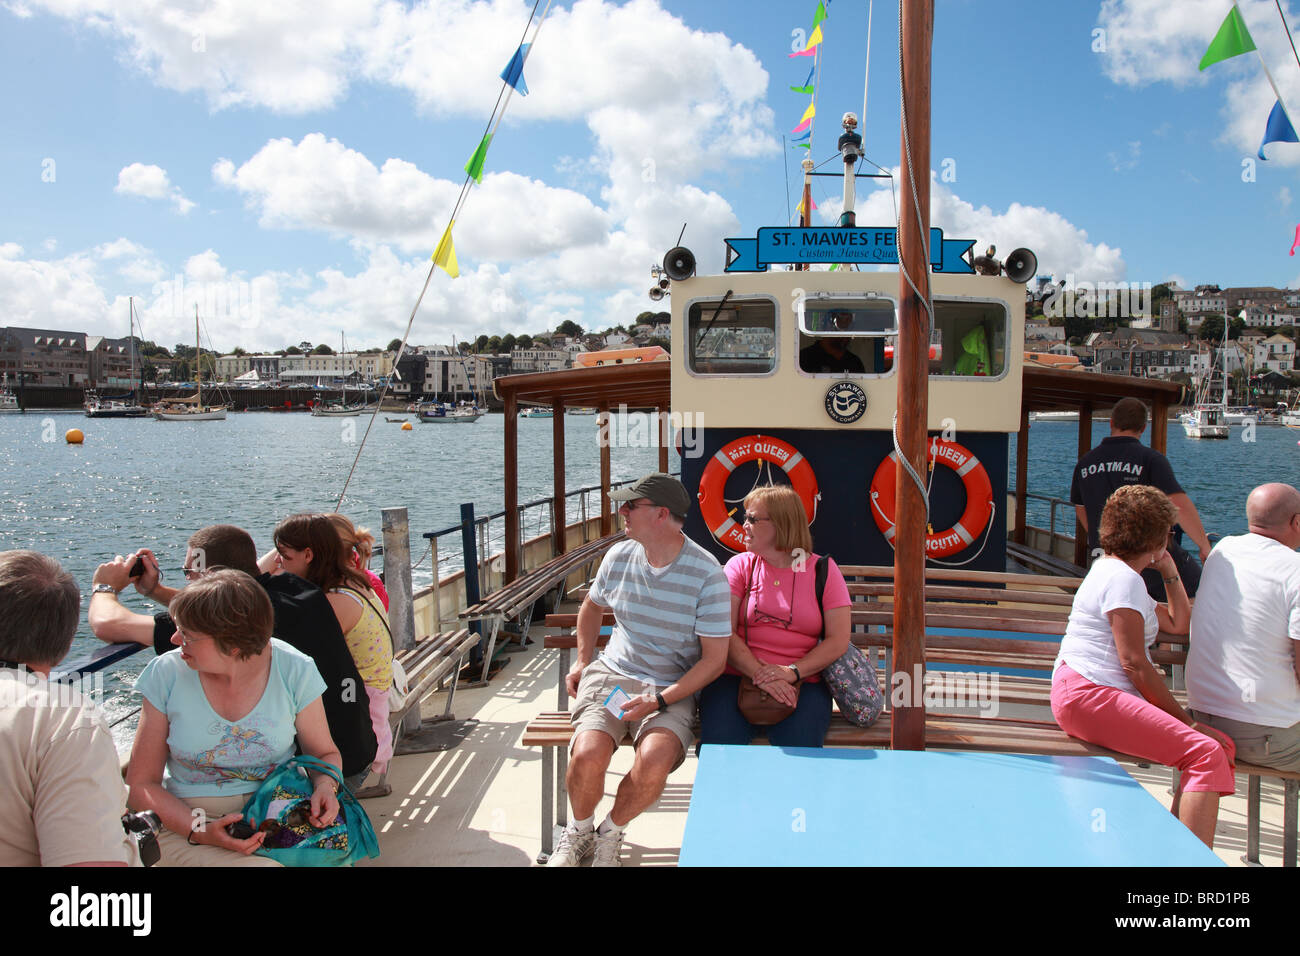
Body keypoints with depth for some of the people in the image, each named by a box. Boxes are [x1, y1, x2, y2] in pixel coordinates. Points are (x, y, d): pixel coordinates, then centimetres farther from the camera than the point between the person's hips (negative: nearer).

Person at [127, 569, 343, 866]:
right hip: (187, 823, -2)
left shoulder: (294, 671, -5)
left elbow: (325, 754, 10)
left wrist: (325, 786, -14)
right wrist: (200, 829, -17)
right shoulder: (166, 674, -4)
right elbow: (141, 783, -1)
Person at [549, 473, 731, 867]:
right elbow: (592, 605, 25)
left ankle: (611, 833, 2)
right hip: (612, 673, 3)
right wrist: (583, 662, 17)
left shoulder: (708, 574, -12)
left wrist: (660, 701, -19)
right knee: (587, 754, -25)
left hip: (672, 689, -3)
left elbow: (714, 659, -10)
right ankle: (580, 831, 9)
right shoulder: (619, 556, 3)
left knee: (654, 760, -32)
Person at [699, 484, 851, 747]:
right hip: (737, 676, 1)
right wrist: (759, 673, -17)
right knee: (719, 749, -25)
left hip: (802, 683, 0)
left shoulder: (823, 570, 6)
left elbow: (838, 640, -1)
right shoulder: (740, 565, 8)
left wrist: (793, 672, -15)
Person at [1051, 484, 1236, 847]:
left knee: (1221, 745, 0)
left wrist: (1169, 571, 28)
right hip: (1084, 694, -10)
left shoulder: (1121, 574, 26)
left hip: (1106, 694, 10)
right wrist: (1183, 718, -10)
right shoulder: (1122, 579, -7)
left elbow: (1178, 623, 33)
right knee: (1205, 754, -22)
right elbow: (1134, 662, -14)